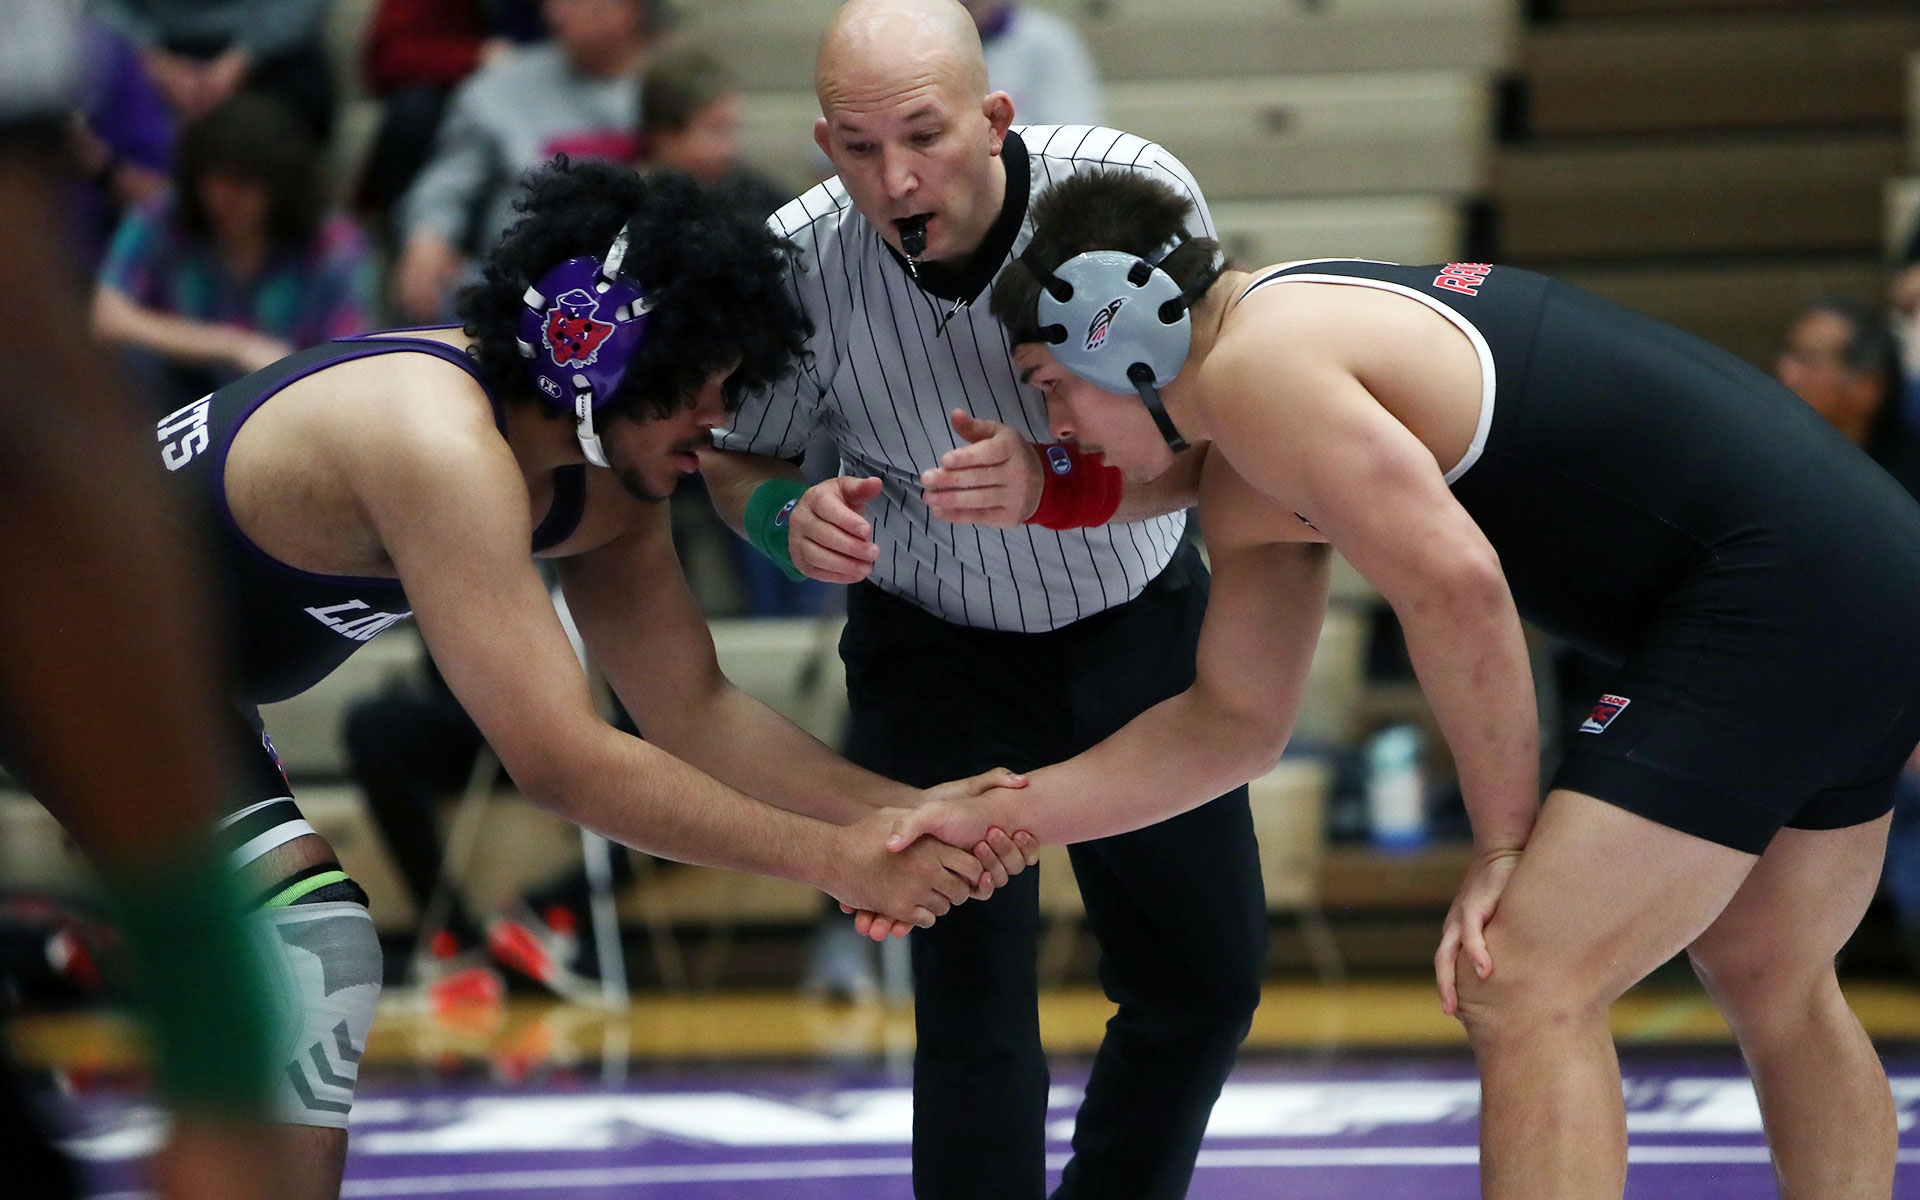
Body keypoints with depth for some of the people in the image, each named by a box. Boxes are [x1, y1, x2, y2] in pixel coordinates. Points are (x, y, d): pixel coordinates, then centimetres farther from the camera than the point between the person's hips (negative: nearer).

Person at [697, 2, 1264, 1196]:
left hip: (1141, 620, 2)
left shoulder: (1131, 191, -27)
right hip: (938, 653, -2)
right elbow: (732, 459, -6)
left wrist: (1057, 490, -40)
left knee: (1208, 981, 11)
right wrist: (789, 515, -29)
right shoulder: (799, 261, -25)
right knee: (974, 999, -14)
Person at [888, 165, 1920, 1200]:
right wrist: (994, 816, 25)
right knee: (1770, 987, 27)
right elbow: (1235, 718, 26)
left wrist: (1504, 835, -9)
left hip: (1774, 596, -11)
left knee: (1522, 996, -13)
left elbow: (1456, 585, -19)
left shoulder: (1252, 368, -12)